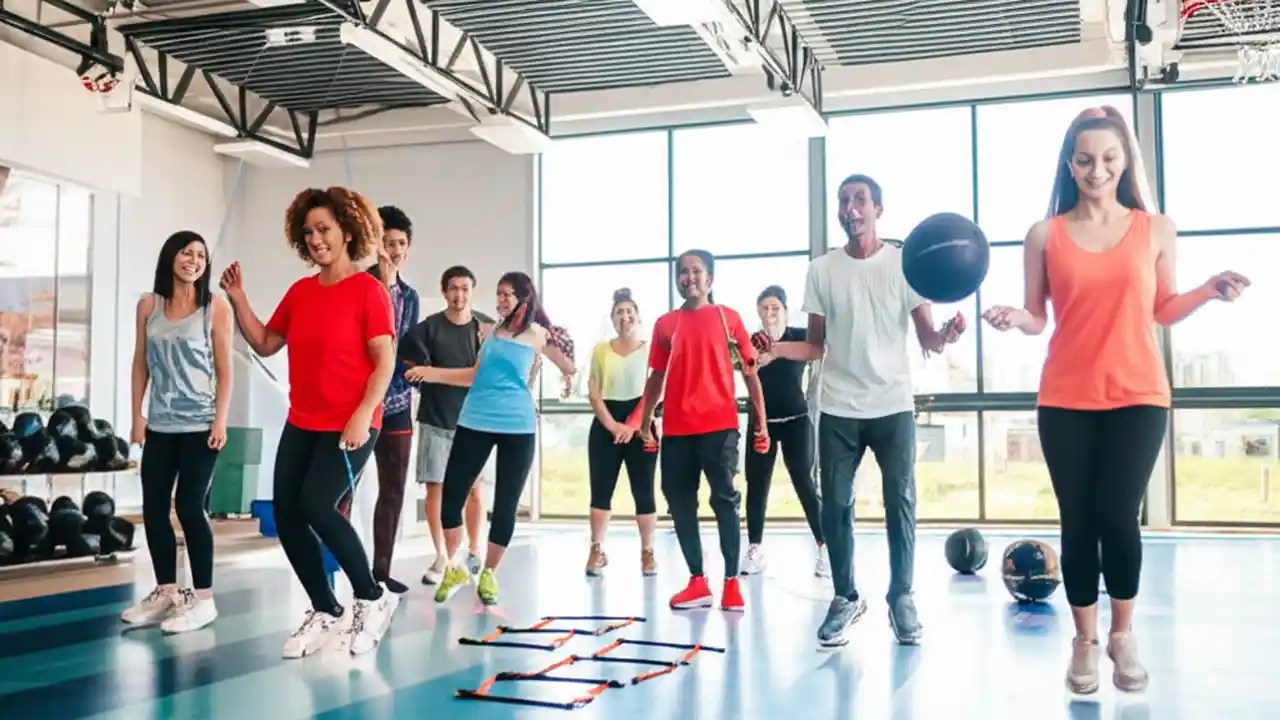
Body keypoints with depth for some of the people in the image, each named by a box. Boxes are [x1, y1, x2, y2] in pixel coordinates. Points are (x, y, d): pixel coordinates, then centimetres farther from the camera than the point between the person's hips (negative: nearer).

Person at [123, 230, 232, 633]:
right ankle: (166, 593, 20)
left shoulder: (215, 307, -3)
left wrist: (221, 420, -10)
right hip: (160, 425, 5)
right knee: (153, 508, 6)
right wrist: (137, 415, 4)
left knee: (189, 507, -5)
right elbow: (140, 364, 10)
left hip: (200, 425, -4)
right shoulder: (148, 305, 7)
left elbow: (225, 369, -4)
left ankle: (203, 599, 5)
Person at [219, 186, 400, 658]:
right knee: (285, 514, 3)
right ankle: (325, 612, 20)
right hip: (301, 424, 7)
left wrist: (362, 417, -22)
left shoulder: (368, 289, -10)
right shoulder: (300, 291, 9)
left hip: (350, 425, -7)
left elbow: (385, 360, -13)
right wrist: (237, 299, 5)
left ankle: (372, 598, 2)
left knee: (316, 506, -20)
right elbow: (265, 344, 16)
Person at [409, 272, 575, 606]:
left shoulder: (536, 334, 1)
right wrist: (432, 373, 11)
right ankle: (452, 569, 19)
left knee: (506, 505, 5)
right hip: (475, 422, 3)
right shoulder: (492, 330, 11)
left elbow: (569, 368, 5)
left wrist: (559, 344, -11)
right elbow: (476, 375, 16)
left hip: (517, 426, -3)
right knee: (451, 496, 0)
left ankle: (488, 574, 22)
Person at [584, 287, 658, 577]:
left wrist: (632, 425, -13)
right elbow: (593, 392, 3)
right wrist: (612, 425, -9)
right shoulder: (601, 350, 8)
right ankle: (597, 551, 9)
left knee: (643, 491, 0)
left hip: (640, 427, -2)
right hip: (605, 427, 2)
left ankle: (647, 552, 8)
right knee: (601, 490, 2)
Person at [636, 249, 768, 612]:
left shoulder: (728, 317, 4)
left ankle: (731, 582, 5)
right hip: (677, 429, 3)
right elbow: (657, 376, 15)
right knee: (679, 502, 5)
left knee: (725, 500, -3)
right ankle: (697, 581, 16)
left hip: (719, 425, -3)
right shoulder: (665, 324, 11)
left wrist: (761, 421, 0)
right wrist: (645, 421, 10)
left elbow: (749, 371, 4)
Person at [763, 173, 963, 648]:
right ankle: (846, 597, 17)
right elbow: (815, 346, 7)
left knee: (900, 502, 2)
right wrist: (775, 348, -13)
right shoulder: (822, 269, 5)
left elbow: (927, 340, -4)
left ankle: (901, 597, 14)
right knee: (835, 504, 3)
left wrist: (946, 335, -27)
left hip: (893, 405, -1)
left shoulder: (904, 263, -1)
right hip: (838, 410, 2)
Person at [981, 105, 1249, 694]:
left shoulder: (1156, 230, 6)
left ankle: (1123, 636, 19)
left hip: (1138, 396, 0)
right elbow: (1039, 318, 6)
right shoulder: (1045, 235, 3)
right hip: (1065, 400, 0)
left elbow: (1162, 311, 11)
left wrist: (1208, 291, -7)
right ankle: (1085, 642, 20)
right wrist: (1015, 317, -16)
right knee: (1078, 521, 3)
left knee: (1118, 516, -6)